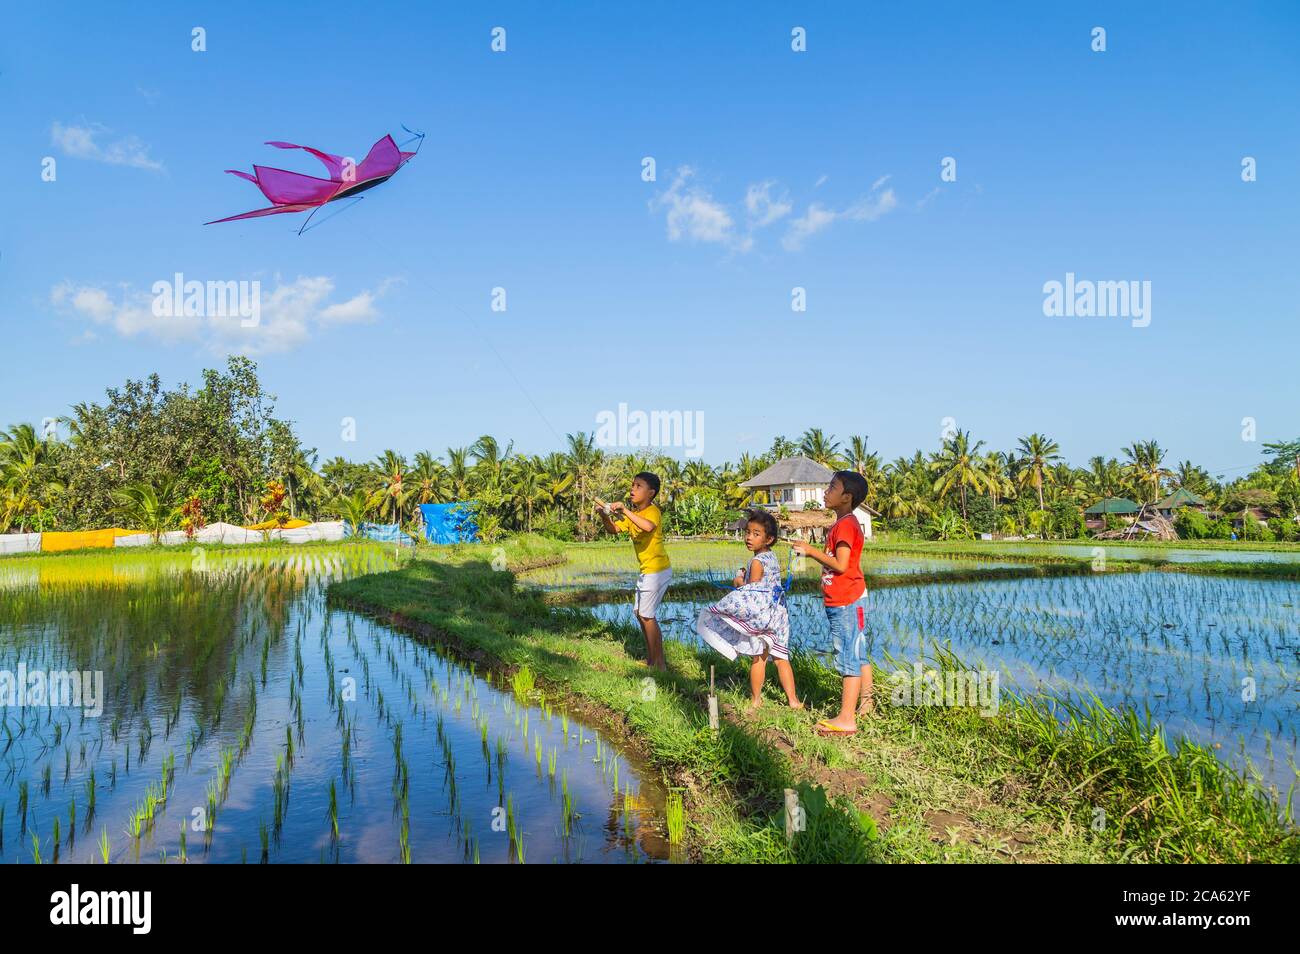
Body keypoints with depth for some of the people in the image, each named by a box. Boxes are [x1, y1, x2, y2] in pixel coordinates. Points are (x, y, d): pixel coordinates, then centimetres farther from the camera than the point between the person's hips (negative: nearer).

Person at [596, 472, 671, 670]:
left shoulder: (652, 511, -17)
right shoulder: (634, 514, 12)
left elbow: (648, 527, -40)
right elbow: (613, 529, 8)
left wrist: (624, 510, -37)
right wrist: (604, 514, -10)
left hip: (657, 570, -10)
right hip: (647, 571, 10)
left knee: (647, 615, -5)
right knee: (639, 612, 17)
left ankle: (659, 663, 4)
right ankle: (652, 656, 28)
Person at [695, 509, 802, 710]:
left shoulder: (757, 562, -16)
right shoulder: (772, 557, 9)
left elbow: (753, 592, -16)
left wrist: (739, 582, -2)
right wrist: (746, 577, 12)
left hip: (759, 615, -8)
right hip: (777, 613, 8)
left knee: (758, 658, 3)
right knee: (780, 657, 11)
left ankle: (755, 700, 13)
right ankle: (792, 699, 11)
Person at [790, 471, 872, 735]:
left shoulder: (845, 525, -15)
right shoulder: (843, 524, 17)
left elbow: (841, 565, -22)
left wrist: (812, 550, -16)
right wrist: (812, 551, 10)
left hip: (846, 603, -10)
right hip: (848, 601, 10)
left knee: (848, 659, -8)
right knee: (859, 656, 16)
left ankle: (846, 719, -6)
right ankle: (865, 704, 26)